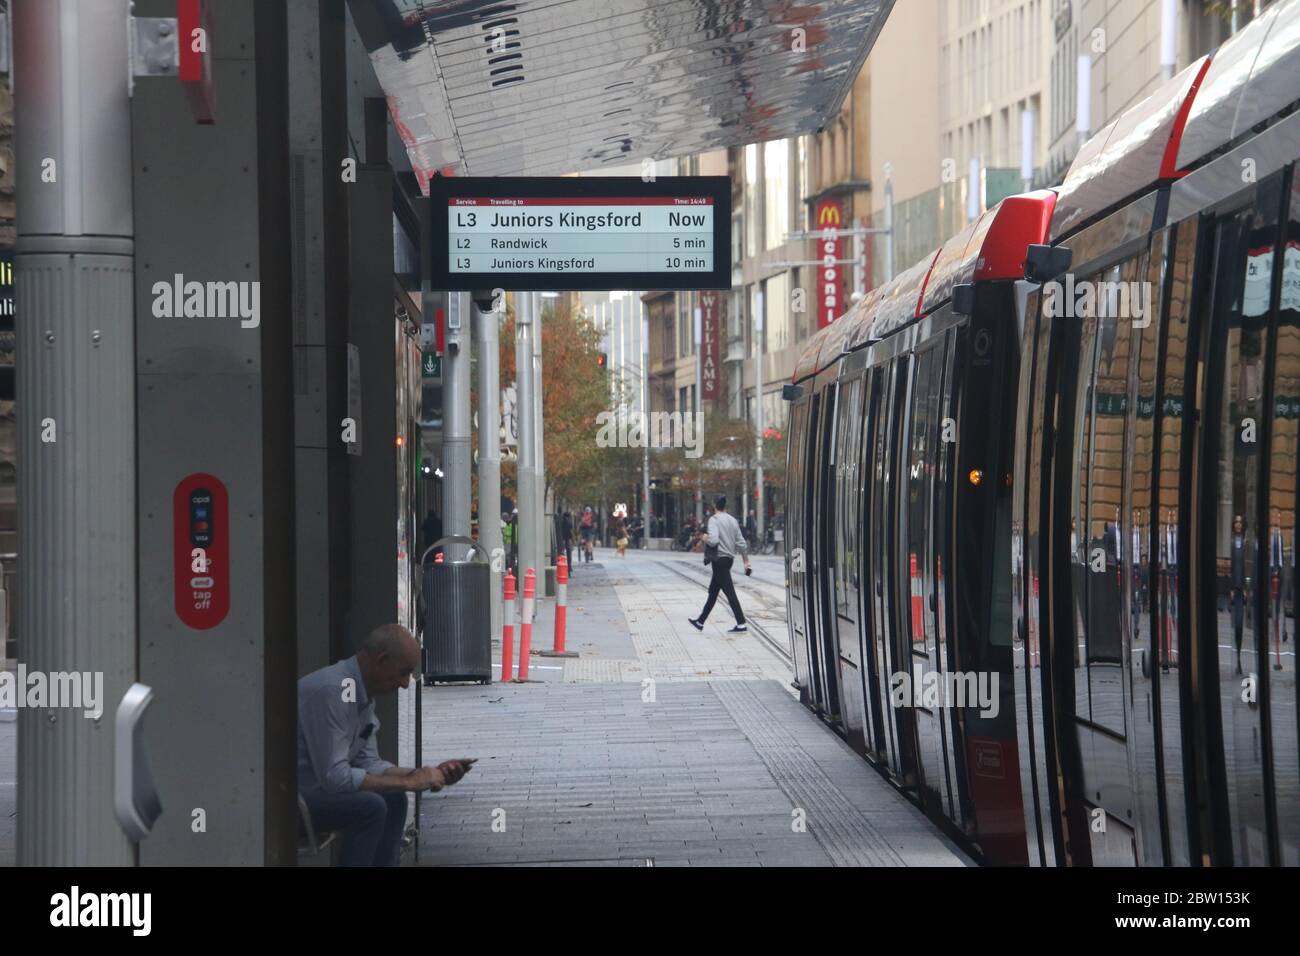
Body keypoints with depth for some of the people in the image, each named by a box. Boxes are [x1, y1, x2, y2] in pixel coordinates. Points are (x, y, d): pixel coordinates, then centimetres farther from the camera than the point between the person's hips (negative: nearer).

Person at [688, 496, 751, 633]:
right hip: (729, 558, 8)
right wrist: (746, 561, 14)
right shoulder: (732, 520, 11)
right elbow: (741, 543, 9)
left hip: (719, 559, -8)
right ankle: (701, 621, 26)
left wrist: (703, 537, -5)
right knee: (712, 592, 16)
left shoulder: (714, 519, -11)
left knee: (729, 592, -8)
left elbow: (713, 540, -25)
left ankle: (741, 624, -11)